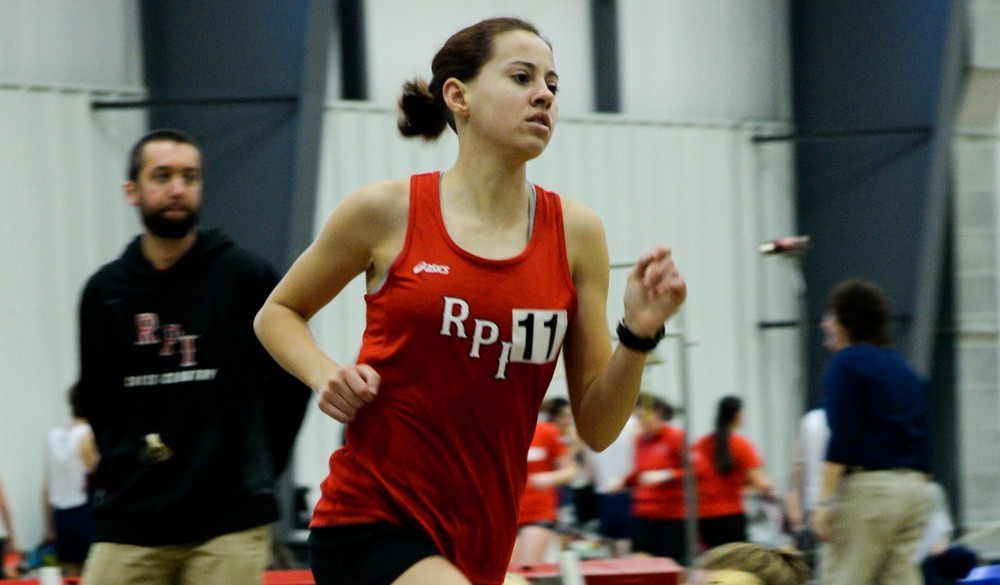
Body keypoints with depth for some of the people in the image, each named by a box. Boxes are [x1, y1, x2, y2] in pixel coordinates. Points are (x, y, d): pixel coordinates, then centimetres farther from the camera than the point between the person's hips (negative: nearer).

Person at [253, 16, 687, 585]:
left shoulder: (574, 231, 3)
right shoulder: (387, 212, -4)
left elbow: (596, 427, 4)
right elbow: (277, 314, 13)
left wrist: (639, 334, -12)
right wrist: (325, 375, -7)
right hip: (371, 521, -4)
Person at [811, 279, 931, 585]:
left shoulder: (847, 362, -5)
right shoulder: (905, 367, 17)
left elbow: (842, 439, -13)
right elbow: (923, 446, 17)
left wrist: (824, 502, -14)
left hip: (866, 487, -8)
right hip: (913, 488, 8)